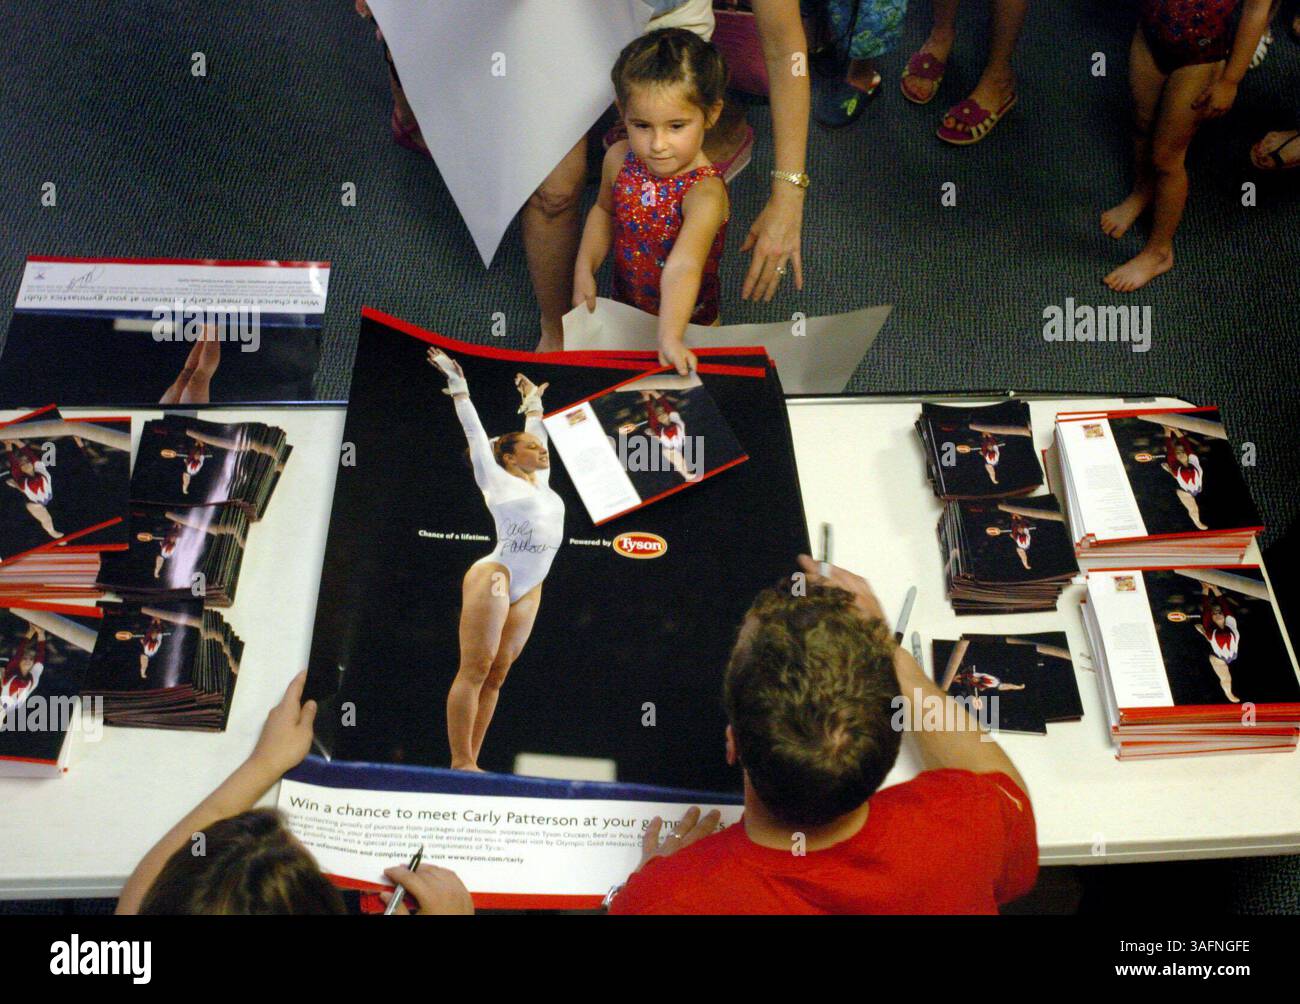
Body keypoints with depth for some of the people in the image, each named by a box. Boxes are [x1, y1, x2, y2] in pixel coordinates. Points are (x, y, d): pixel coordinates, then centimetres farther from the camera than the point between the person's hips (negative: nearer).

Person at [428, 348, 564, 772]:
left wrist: (533, 402, 41)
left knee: (496, 674, 5)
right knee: (474, 670, -8)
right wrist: (459, 387, 11)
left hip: (529, 590, 7)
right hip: (494, 577, -7)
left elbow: (534, 435, 33)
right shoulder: (499, 480, 4)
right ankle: (459, 763, -8)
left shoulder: (541, 483, 20)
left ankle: (469, 762, 6)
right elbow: (475, 433, 7)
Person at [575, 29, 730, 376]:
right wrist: (585, 268, -5)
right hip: (626, 305, 5)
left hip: (686, 318, -5)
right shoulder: (619, 159, -15)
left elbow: (682, 267, -49)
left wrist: (670, 336, -63)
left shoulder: (704, 192, -35)